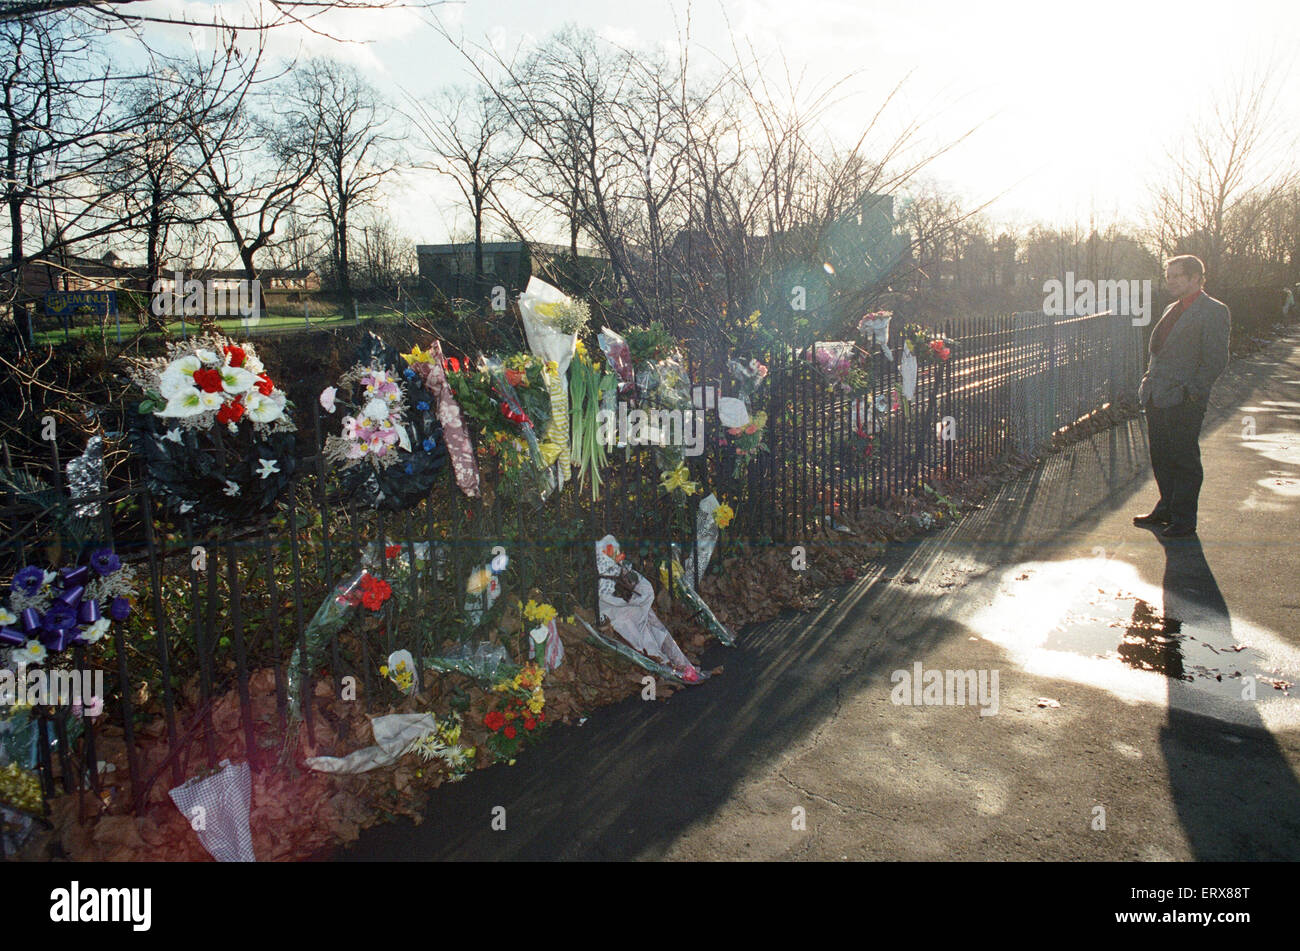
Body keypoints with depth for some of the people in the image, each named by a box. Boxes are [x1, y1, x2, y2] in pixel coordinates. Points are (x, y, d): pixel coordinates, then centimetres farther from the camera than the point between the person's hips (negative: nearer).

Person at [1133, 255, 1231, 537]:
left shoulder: (1214, 311, -8)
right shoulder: (1172, 310, 17)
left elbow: (1216, 360, -13)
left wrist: (1193, 391, -17)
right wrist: (1149, 382, 13)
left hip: (1183, 400, -8)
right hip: (1156, 398, 8)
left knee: (1185, 461, 0)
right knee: (1161, 458, 15)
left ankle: (1184, 519, 9)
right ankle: (1166, 509, 30)